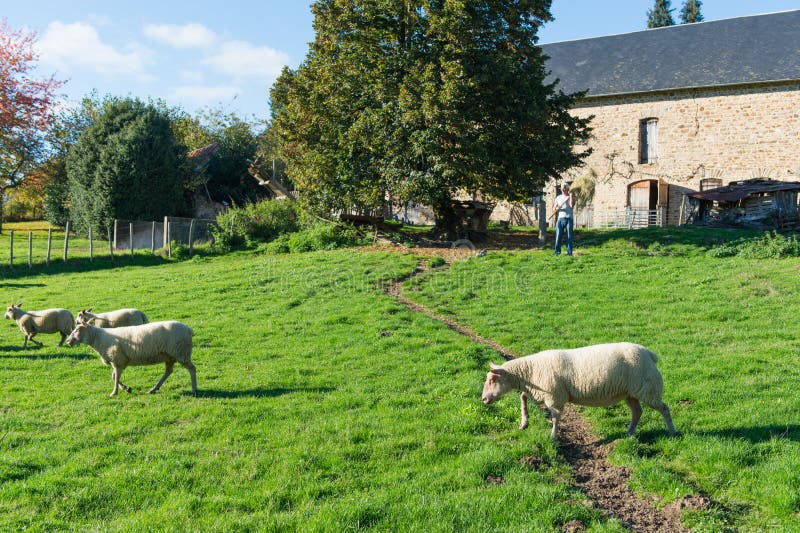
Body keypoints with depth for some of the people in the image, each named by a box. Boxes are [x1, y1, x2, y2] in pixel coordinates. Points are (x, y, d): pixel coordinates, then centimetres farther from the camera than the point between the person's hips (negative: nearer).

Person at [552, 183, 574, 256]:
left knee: (569, 236, -2)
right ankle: (557, 251, 3)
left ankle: (569, 252, 2)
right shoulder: (558, 197, 14)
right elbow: (554, 208, 15)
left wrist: (570, 195, -10)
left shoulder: (571, 197, 7)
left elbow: (572, 205, -13)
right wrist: (557, 208, -7)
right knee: (558, 235, -5)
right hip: (560, 218, 2)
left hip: (569, 219, -2)